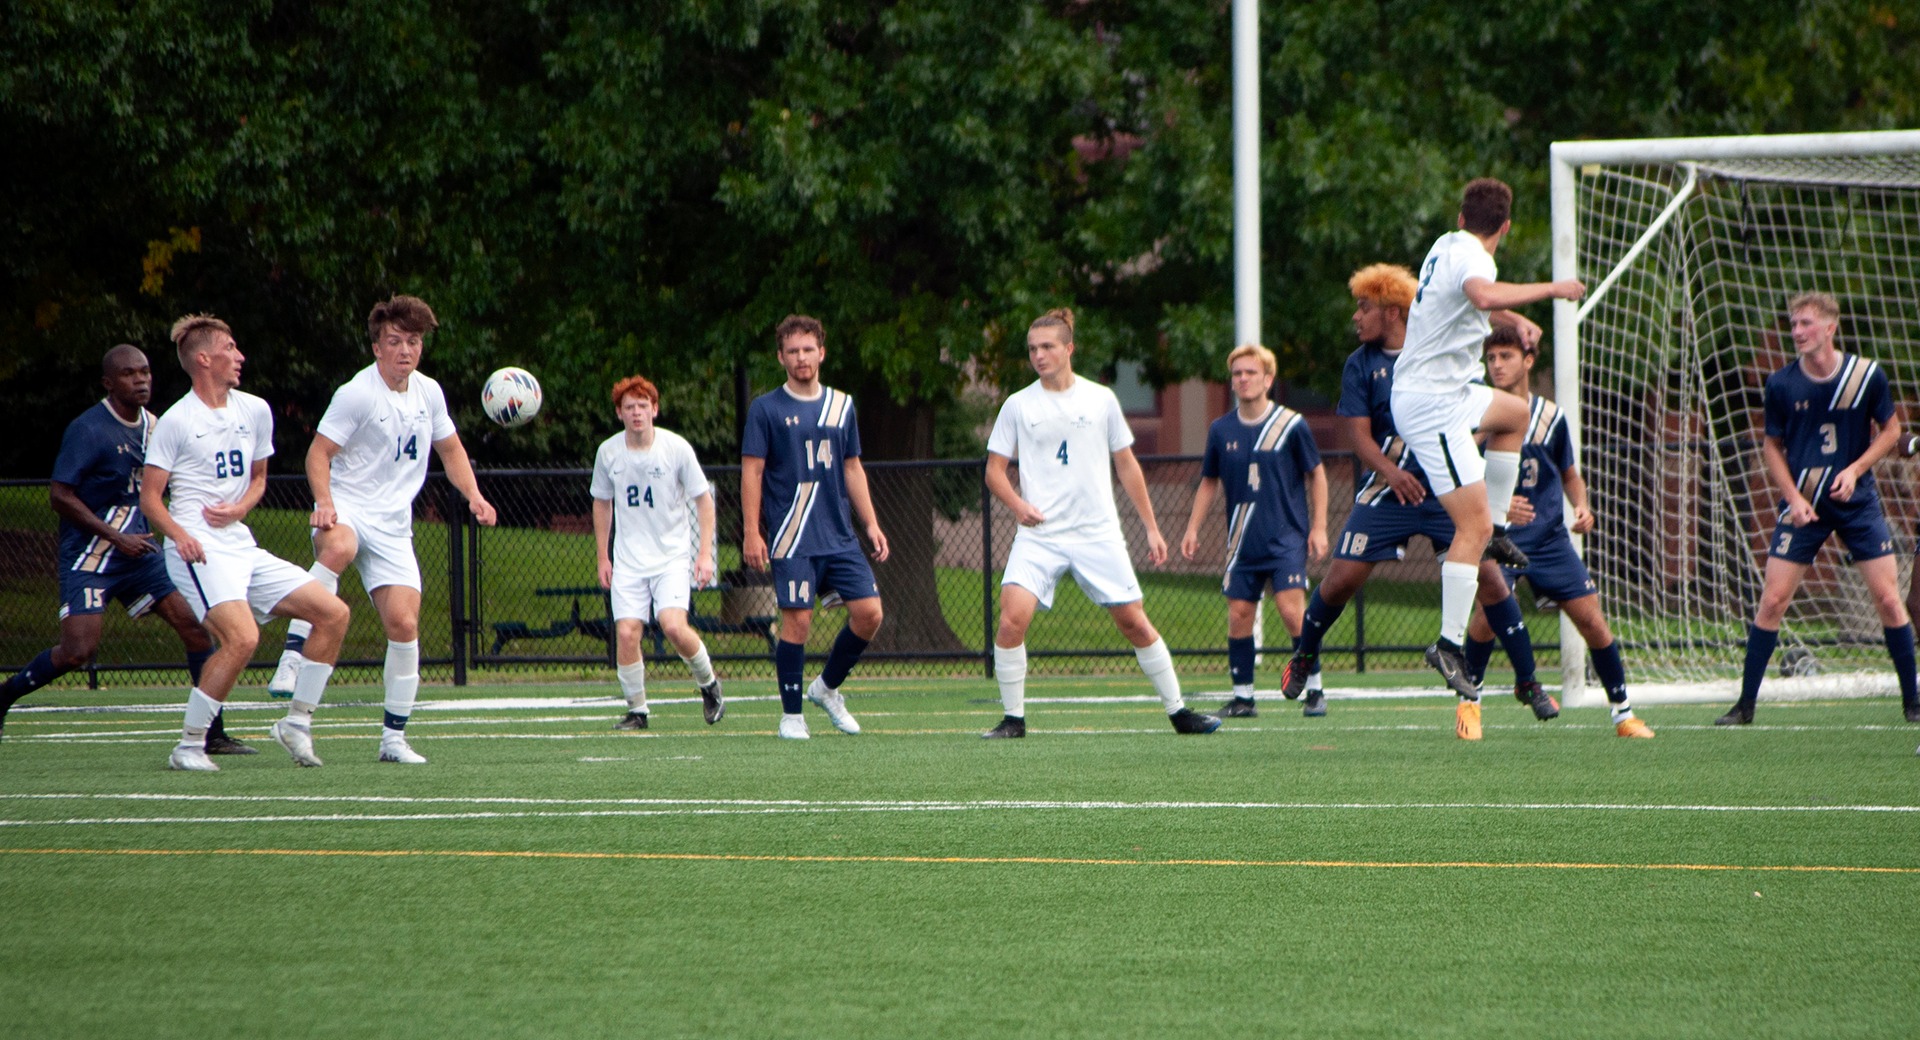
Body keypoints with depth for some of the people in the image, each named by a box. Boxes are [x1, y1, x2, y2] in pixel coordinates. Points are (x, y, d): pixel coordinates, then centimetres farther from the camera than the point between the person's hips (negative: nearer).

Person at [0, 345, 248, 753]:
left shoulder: (152, 425, 9)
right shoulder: (88, 429, -14)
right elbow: (60, 495, -16)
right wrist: (116, 538, -18)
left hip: (136, 548, 7)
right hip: (88, 553, -7)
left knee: (194, 625, -5)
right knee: (79, 649, -17)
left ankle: (214, 734, 0)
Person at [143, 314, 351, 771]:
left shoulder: (255, 411, 13)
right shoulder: (176, 421, -5)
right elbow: (150, 496, -4)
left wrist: (240, 508, 1)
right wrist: (179, 535, -23)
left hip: (242, 547, 7)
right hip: (199, 550, -7)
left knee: (333, 614, 1)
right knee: (242, 638, -27)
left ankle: (297, 723, 11)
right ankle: (189, 746, -16)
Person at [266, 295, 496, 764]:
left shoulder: (429, 392, 9)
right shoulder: (357, 394, -11)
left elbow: (450, 448, 25)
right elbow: (319, 452, -12)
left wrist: (473, 495, 10)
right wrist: (325, 503, -28)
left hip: (392, 526, 5)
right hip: (347, 509, -5)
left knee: (404, 623, -6)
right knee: (338, 548, -42)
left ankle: (394, 737, 7)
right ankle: (293, 657, -40)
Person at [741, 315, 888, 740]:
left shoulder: (841, 405, 13)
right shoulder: (766, 409, 0)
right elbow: (752, 471, -2)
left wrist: (871, 524, 12)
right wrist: (752, 533, -9)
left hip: (840, 537, 4)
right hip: (792, 540, -4)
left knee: (869, 613, -4)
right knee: (797, 620, -8)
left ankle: (827, 688, 18)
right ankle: (791, 715, 4)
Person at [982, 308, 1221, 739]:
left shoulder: (1100, 399, 5)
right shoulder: (1018, 405, 4)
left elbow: (1127, 464, 12)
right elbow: (995, 468, 9)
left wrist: (1151, 527, 11)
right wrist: (1017, 504, -11)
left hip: (1099, 535, 0)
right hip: (1039, 537, 0)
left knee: (1134, 623, 0)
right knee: (1012, 618, -19)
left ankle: (1179, 712, 13)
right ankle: (1013, 718, -7)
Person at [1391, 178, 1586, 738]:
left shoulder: (1450, 246, 12)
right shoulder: (1471, 257, -18)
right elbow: (1485, 296, -43)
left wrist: (1516, 320, 25)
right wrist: (1550, 289, -32)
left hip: (1443, 392, 10)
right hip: (1433, 404, -10)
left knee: (1514, 414, 35)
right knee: (1473, 527, -14)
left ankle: (1495, 529, 34)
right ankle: (1449, 645, -18)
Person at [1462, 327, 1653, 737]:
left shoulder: (1550, 416, 6)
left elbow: (1569, 475, 20)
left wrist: (1581, 505, -1)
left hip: (1550, 537, 3)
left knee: (1592, 620, -2)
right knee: (1489, 613, -26)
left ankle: (1623, 714, 12)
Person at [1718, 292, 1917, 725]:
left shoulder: (1867, 376, -6)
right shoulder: (1782, 384, -4)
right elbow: (1772, 447, 6)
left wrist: (1855, 469, -10)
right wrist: (1794, 498, -7)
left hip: (1856, 500, 0)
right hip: (1803, 505, 0)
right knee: (1772, 600, -5)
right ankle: (1745, 704, 4)